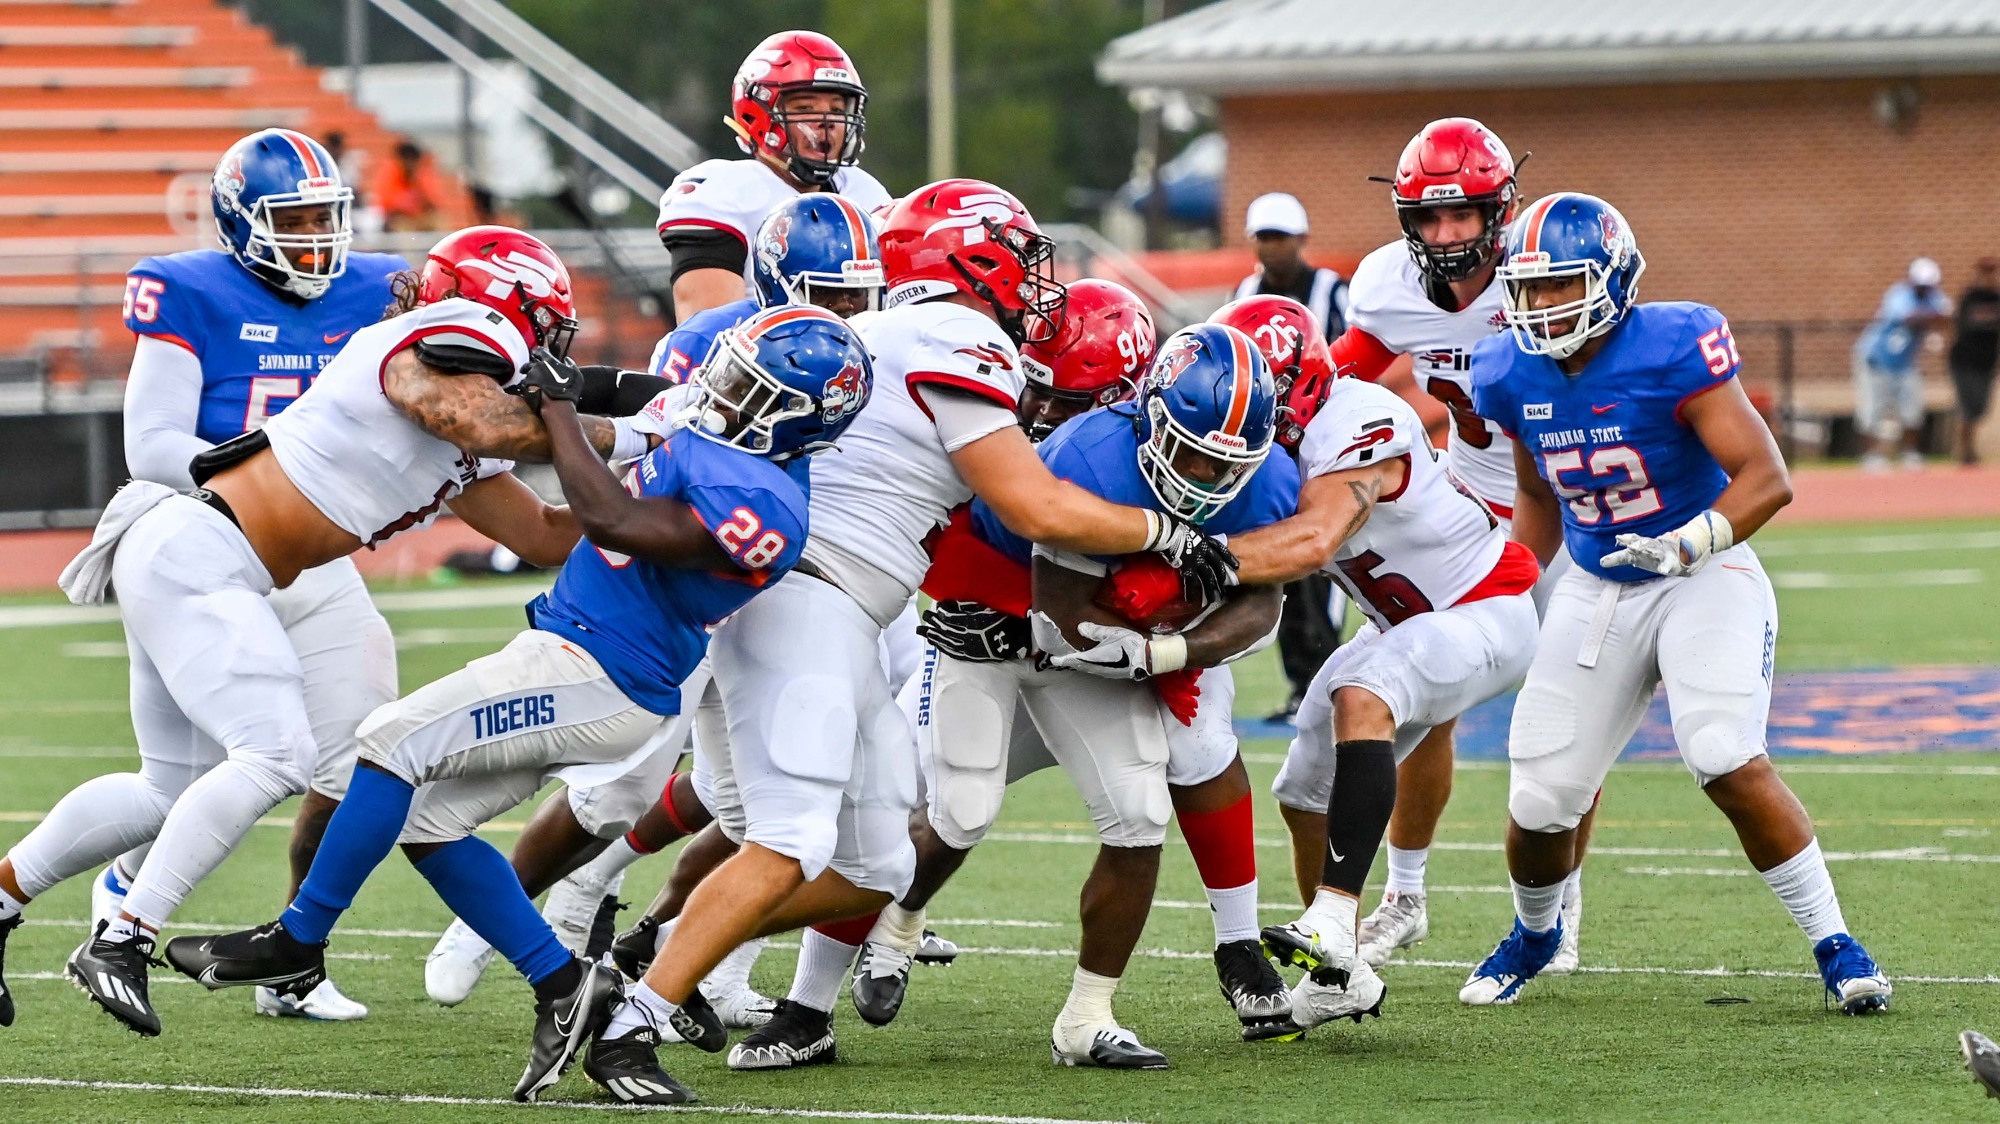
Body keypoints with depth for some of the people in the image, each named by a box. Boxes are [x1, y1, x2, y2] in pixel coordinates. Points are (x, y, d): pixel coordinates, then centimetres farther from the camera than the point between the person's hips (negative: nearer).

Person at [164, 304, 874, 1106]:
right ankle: (563, 987, 11)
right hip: (571, 661, 11)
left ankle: (297, 943, -1)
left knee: (394, 744, -13)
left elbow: (610, 521, -30)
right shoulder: (718, 444, 8)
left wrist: (557, 405, -20)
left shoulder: (760, 504, -23)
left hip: (593, 680, -11)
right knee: (426, 819, 10)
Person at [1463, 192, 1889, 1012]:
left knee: (1727, 762, -26)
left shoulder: (1672, 351, -21)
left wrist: (1687, 544, -38)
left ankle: (1836, 949, -12)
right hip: (1597, 592, 5)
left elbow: (1766, 478, -24)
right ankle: (1534, 934, 35)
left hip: (1705, 577, -5)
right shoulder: (1513, 376, -3)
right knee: (1540, 802, 1)